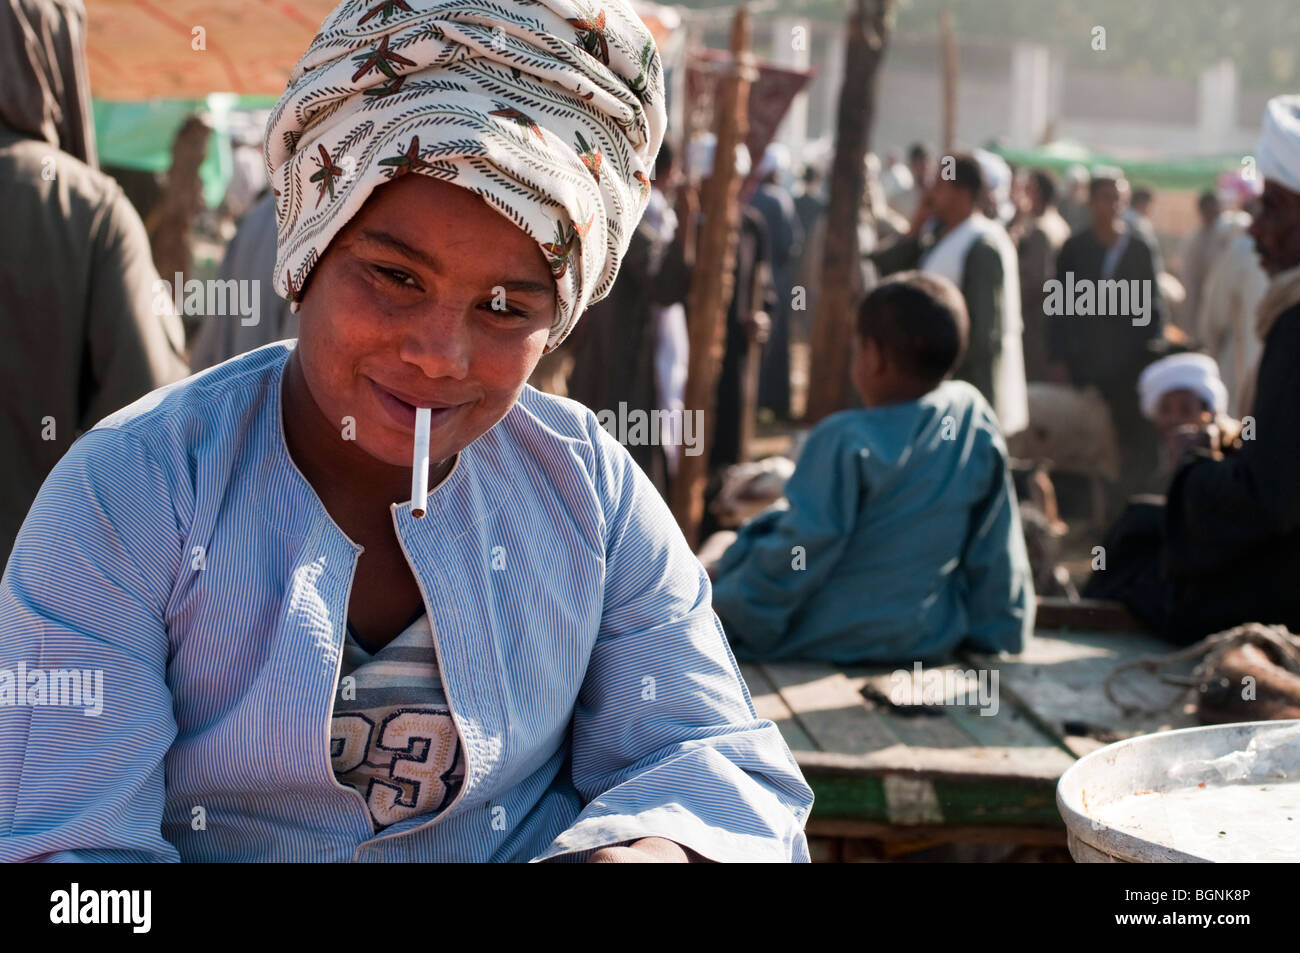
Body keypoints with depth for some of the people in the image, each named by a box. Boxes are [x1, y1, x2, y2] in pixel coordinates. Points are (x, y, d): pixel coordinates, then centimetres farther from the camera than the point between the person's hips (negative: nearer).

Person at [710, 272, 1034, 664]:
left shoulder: (846, 441, -22)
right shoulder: (974, 417, -6)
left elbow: (801, 551, -18)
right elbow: (997, 547, 2)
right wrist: (999, 629, 14)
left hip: (829, 639, -6)